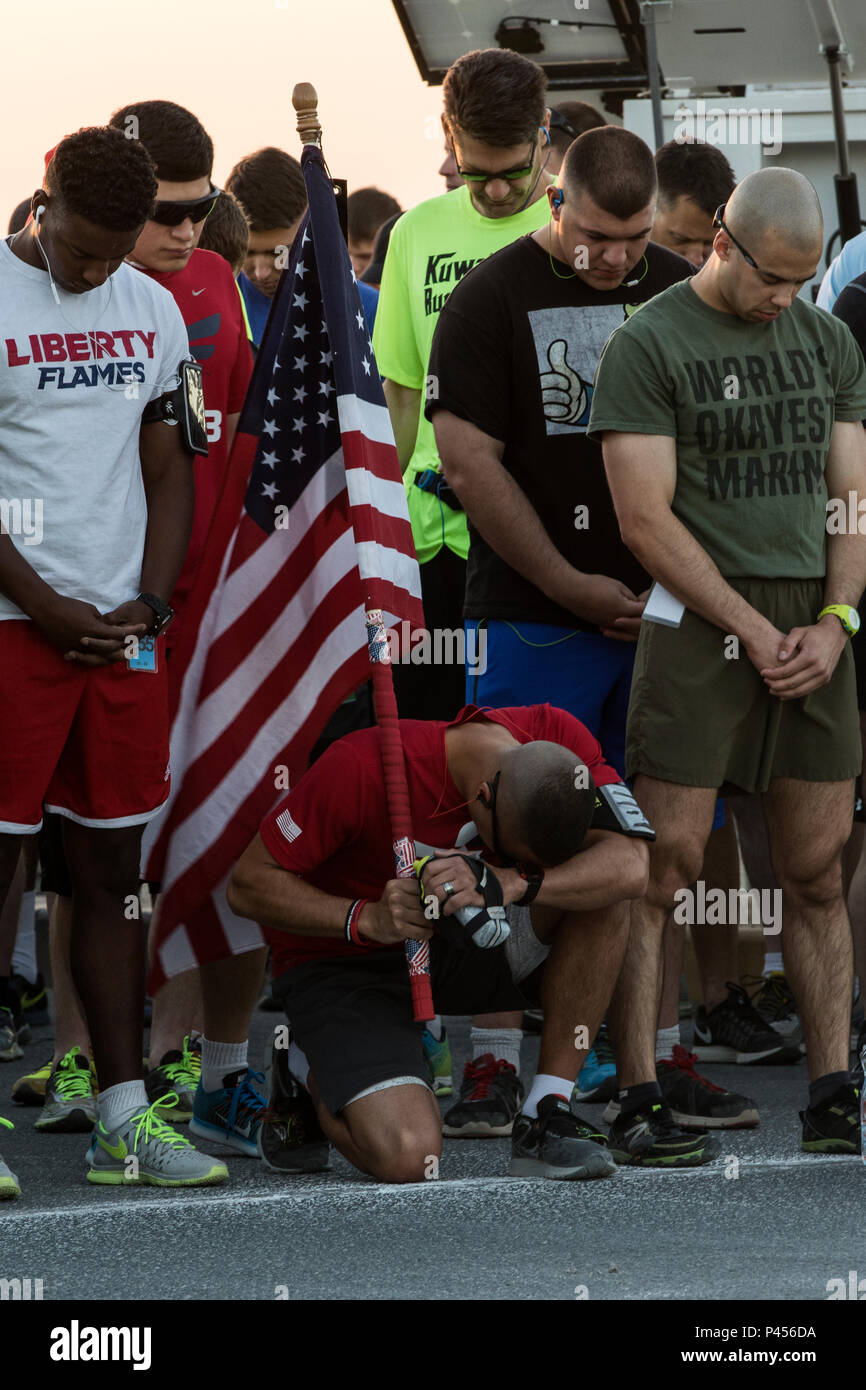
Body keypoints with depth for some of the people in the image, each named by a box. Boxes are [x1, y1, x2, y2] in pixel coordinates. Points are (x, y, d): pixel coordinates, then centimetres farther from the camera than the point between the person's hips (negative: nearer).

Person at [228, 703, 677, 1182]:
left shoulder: (557, 740, -19)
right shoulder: (360, 767, -30)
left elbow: (629, 867, -31)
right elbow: (248, 883, -22)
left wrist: (510, 884, -45)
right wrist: (366, 919, -35)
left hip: (461, 945, 4)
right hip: (343, 961, -4)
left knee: (598, 897, -23)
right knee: (407, 1158, -27)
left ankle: (545, 1116, -15)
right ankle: (308, 1077, 7)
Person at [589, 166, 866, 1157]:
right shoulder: (648, 344, -3)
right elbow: (645, 519, -8)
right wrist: (753, 628, -10)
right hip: (699, 622, -5)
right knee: (663, 867, -7)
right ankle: (637, 1097, -4)